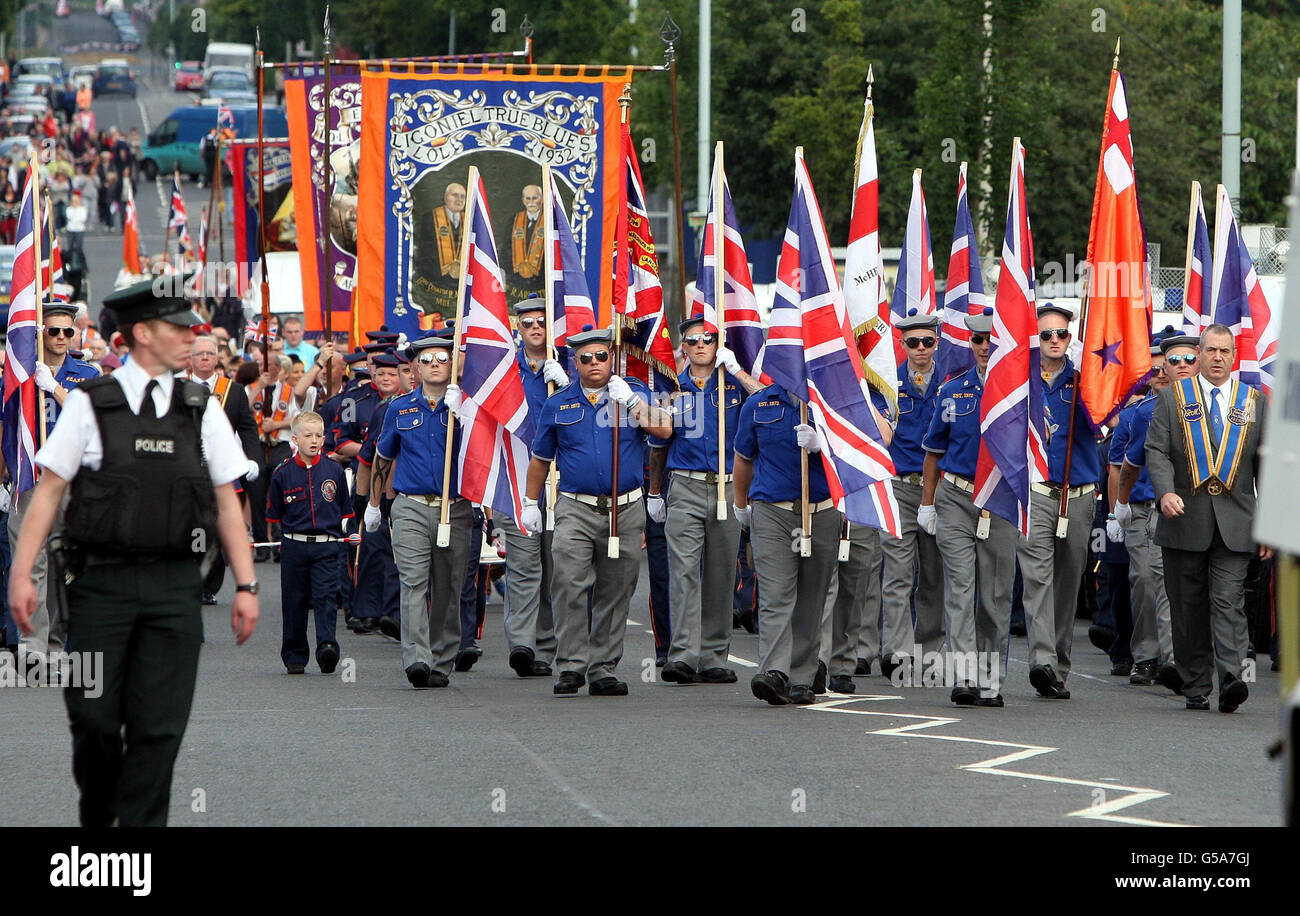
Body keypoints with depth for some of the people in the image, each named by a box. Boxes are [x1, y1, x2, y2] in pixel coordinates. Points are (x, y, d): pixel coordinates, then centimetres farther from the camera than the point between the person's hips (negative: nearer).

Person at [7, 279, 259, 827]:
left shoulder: (202, 411, 10)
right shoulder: (89, 406, 2)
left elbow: (227, 504, 11)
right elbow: (49, 492, 2)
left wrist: (245, 585, 4)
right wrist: (21, 574, -6)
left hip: (175, 586, 2)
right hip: (102, 583, -2)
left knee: (160, 725, -5)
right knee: (94, 719, 1)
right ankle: (97, 817, 23)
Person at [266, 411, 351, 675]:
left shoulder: (334, 470, 4)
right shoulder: (283, 474, 2)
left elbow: (344, 509, 14)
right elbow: (274, 514, 9)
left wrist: (340, 534, 10)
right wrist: (281, 538, 3)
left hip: (327, 546, 0)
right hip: (293, 546, 0)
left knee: (326, 597, -13)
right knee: (294, 602, 5)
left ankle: (327, 646, -23)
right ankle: (294, 657, 12)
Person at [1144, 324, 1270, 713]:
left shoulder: (1254, 403, 11)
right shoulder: (1173, 398, 8)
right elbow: (1156, 450, -1)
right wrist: (1166, 491, -20)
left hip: (1235, 523, 0)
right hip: (1185, 520, 0)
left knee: (1228, 601, -12)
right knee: (1188, 607, 5)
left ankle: (1231, 679, -22)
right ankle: (1194, 686, 13)